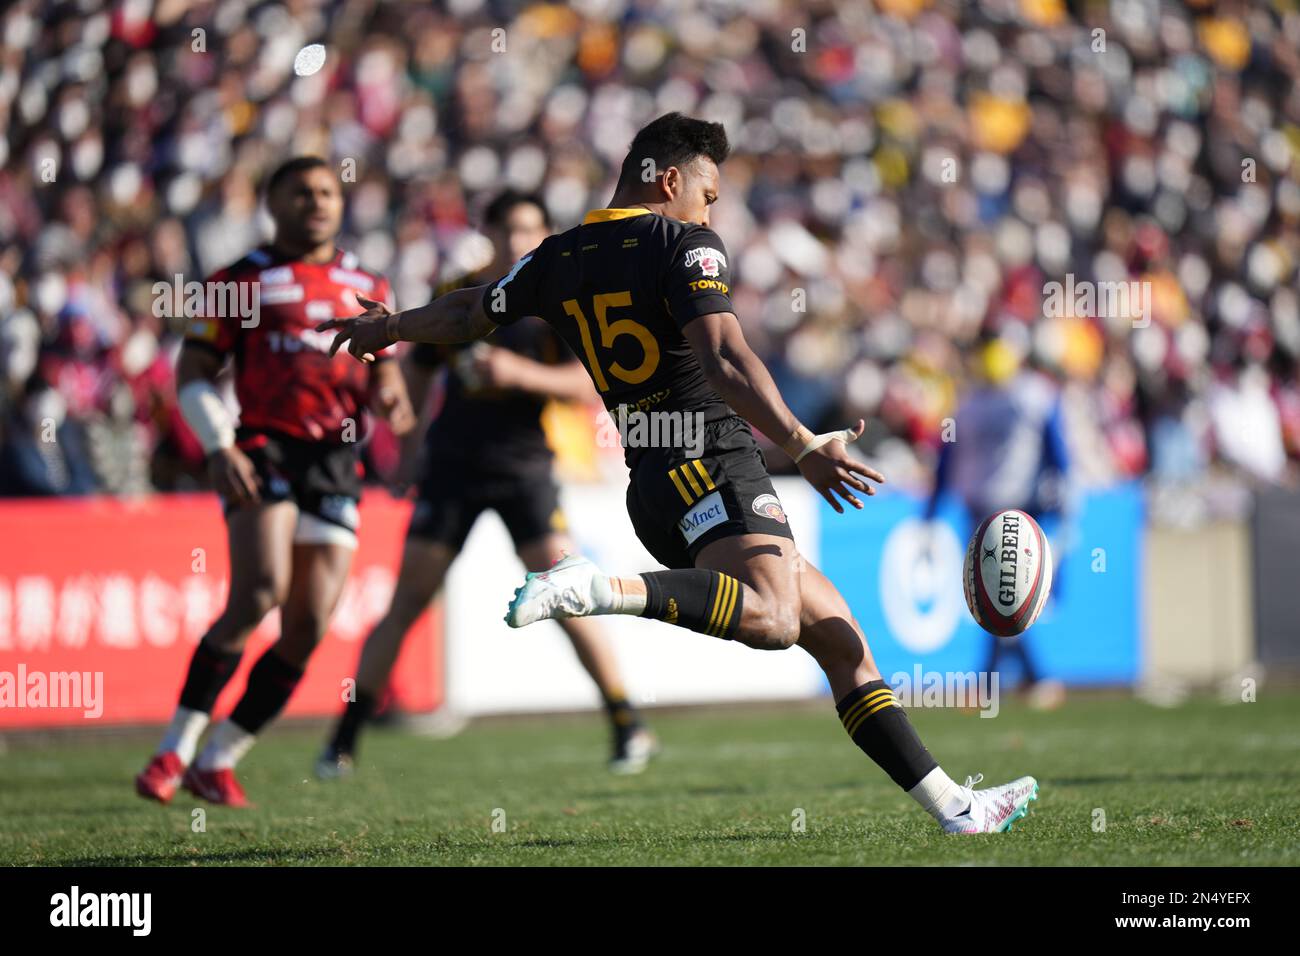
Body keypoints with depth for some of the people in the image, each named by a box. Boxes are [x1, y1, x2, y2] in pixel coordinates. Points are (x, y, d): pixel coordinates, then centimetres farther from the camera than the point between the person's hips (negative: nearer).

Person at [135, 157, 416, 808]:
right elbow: (192, 371, 4)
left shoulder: (367, 287, 18)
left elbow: (384, 372, 22)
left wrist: (389, 399, -3)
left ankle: (218, 760, 9)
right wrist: (219, 448, -11)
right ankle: (176, 746, -14)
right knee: (259, 593, -23)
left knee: (308, 627, -3)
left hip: (336, 461, 5)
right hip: (263, 452, -5)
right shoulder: (241, 282, 5)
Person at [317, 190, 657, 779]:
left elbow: (587, 385, -9)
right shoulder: (456, 298, 8)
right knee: (408, 601, -3)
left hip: (523, 468, -2)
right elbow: (413, 377, 18)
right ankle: (343, 743, 1)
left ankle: (629, 729, 1)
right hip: (451, 465, 2)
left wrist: (520, 373, -22)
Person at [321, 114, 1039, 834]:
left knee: (841, 640, 9)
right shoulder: (684, 245, -4)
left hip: (653, 489, 9)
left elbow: (468, 315, 31)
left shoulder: (557, 261, 17)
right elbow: (725, 361, -19)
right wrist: (803, 446, -23)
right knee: (774, 617, -35)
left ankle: (952, 804, 5)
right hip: (714, 468, -9)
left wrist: (388, 328, 50)